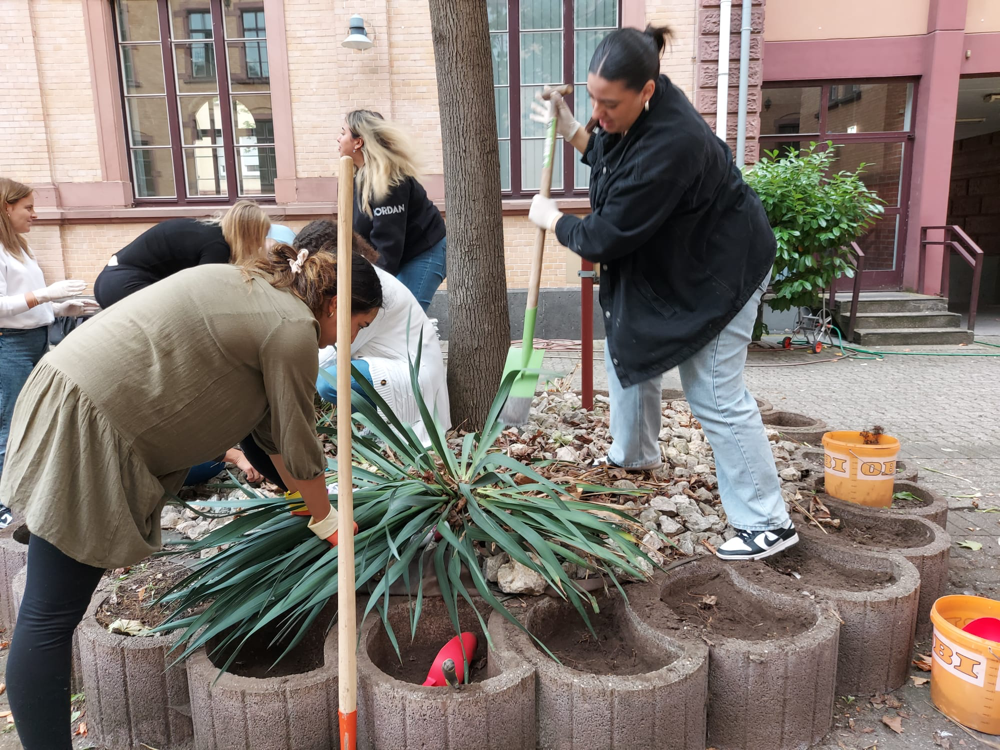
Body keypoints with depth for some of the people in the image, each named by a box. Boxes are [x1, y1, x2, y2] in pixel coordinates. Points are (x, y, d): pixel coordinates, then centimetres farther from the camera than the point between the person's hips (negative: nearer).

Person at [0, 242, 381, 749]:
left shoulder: (255, 288, 16)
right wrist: (326, 521, 12)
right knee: (50, 616, -3)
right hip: (85, 426, -10)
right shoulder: (294, 328, -13)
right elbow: (299, 446, -5)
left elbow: (269, 423, 21)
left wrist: (307, 494, 29)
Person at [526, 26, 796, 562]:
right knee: (625, 345, 18)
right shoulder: (633, 113, -7)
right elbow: (608, 158, 15)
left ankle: (767, 524, 6)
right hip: (663, 264, 10)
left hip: (716, 273, -10)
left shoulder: (670, 145, -35)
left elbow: (608, 237, -29)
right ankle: (633, 456, 39)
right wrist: (570, 130, -1)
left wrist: (551, 219, -11)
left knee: (716, 397, -8)